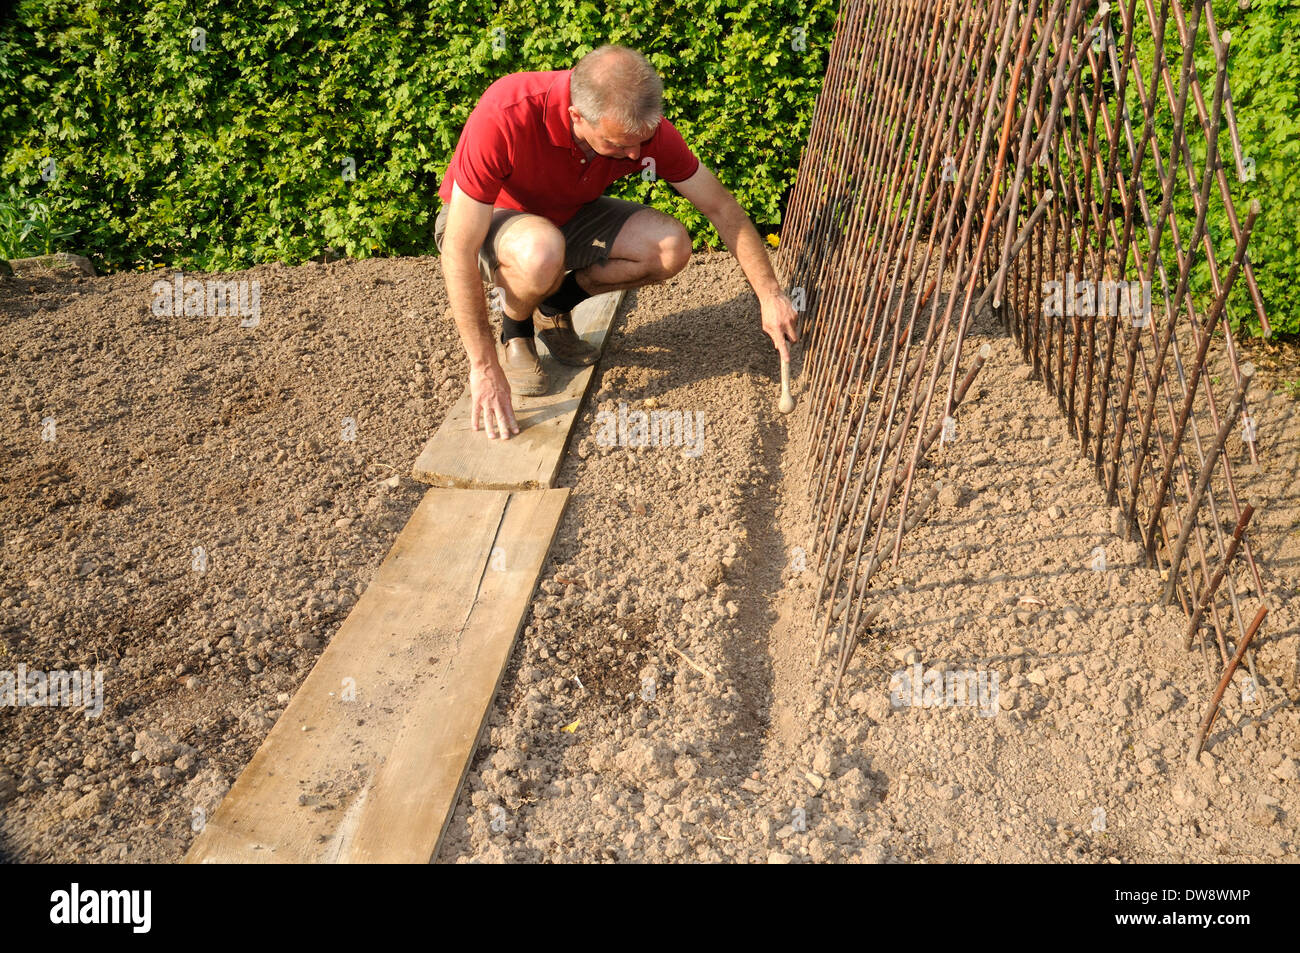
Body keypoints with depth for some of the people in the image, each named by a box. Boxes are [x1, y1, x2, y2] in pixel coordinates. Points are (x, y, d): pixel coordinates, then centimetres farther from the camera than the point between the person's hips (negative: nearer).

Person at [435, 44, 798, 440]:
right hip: (482, 220, -4)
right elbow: (458, 250, -34)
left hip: (568, 215, 5)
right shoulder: (503, 118, -38)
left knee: (671, 248, -18)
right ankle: (515, 331, -5)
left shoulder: (642, 125, -24)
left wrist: (770, 294, -13)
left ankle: (553, 305, 4)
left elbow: (721, 206, -11)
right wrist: (484, 367, -33)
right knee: (542, 251, -40)